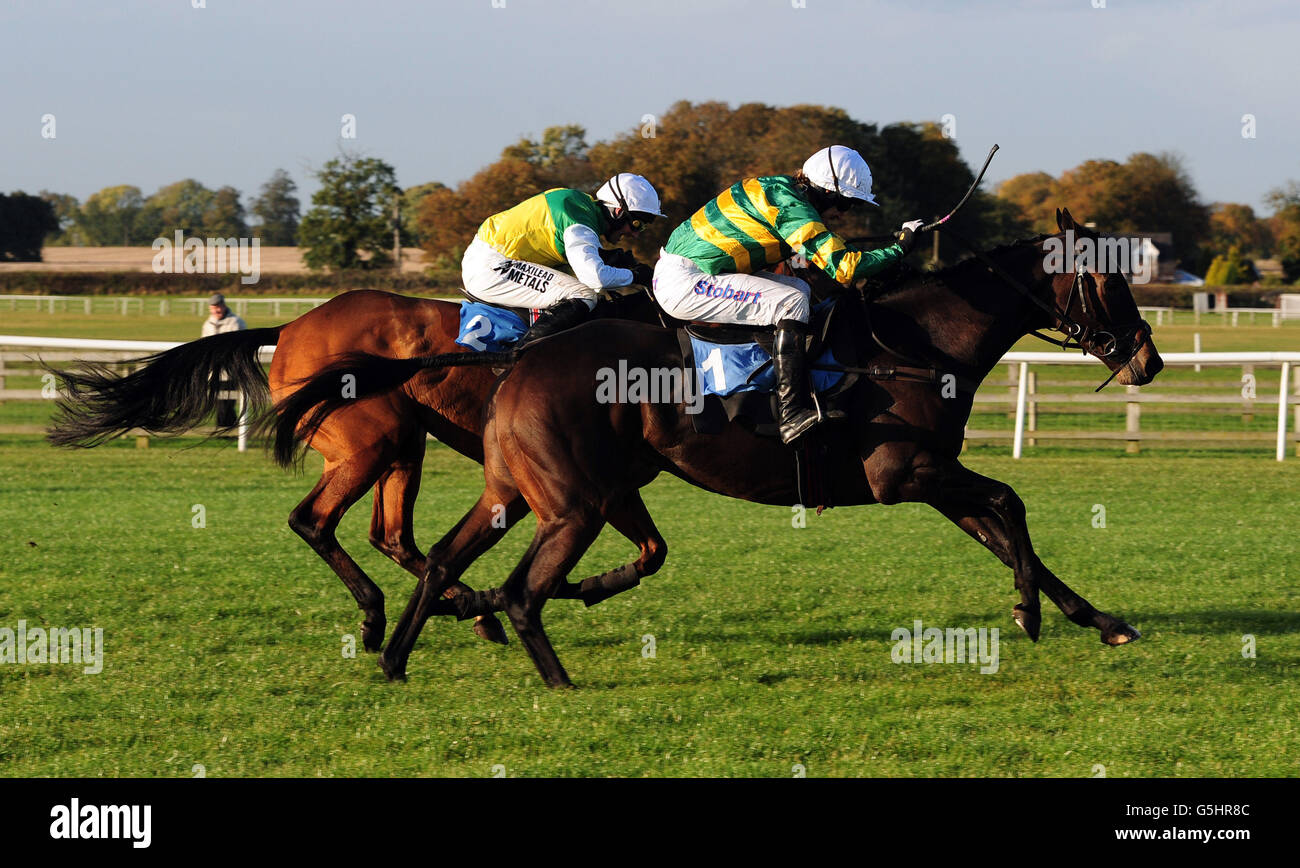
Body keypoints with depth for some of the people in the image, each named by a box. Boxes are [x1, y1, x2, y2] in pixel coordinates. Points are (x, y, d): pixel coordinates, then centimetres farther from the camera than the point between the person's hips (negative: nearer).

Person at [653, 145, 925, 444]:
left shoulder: (777, 188, 11)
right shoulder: (792, 210, -19)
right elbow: (844, 268, -22)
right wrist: (900, 248, -11)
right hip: (682, 283, -11)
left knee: (799, 288, 17)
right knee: (791, 302, -22)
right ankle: (793, 415, -28)